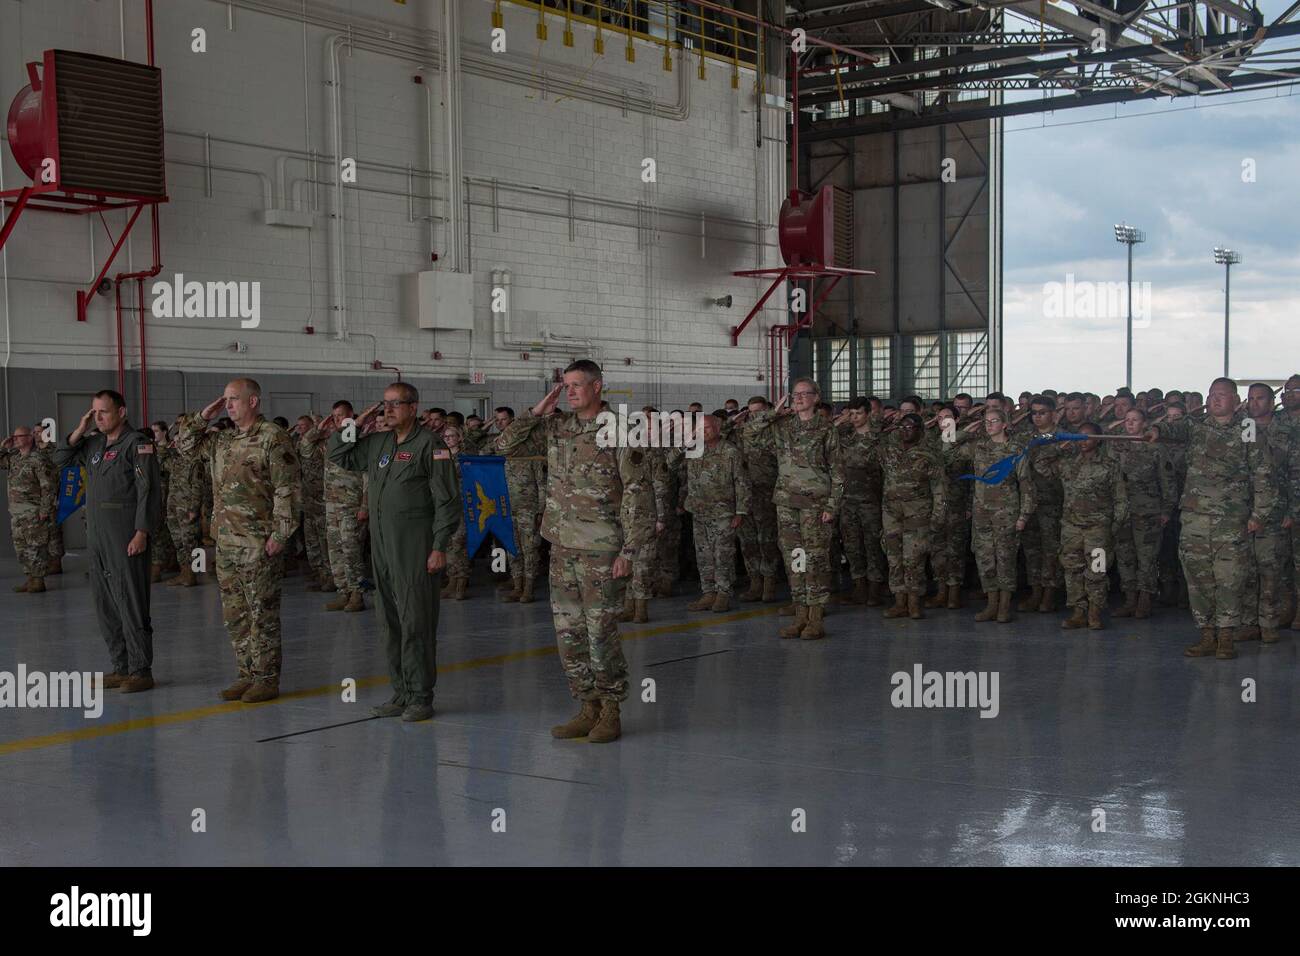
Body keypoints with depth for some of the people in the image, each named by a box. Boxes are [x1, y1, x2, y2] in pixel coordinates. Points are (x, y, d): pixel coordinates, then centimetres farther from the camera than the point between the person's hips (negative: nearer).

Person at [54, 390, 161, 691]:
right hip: (97, 538, 8)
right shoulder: (94, 444, 15)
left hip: (126, 539, -8)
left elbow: (148, 491, -13)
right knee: (106, 606, 11)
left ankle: (141, 671, 0)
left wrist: (141, 533, -19)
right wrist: (80, 430, 6)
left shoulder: (137, 444, -8)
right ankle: (121, 668, 19)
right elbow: (60, 460, 18)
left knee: (131, 604, -6)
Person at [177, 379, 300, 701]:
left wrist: (280, 533, -18)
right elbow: (184, 443, 24)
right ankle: (246, 675, 21)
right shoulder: (221, 439, 14)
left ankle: (267, 679, 6)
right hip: (226, 541, 8)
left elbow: (287, 489, -14)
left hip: (259, 543, -8)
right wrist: (203, 416, 10)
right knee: (234, 614, 12)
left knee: (263, 613, -1)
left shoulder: (273, 438, -10)